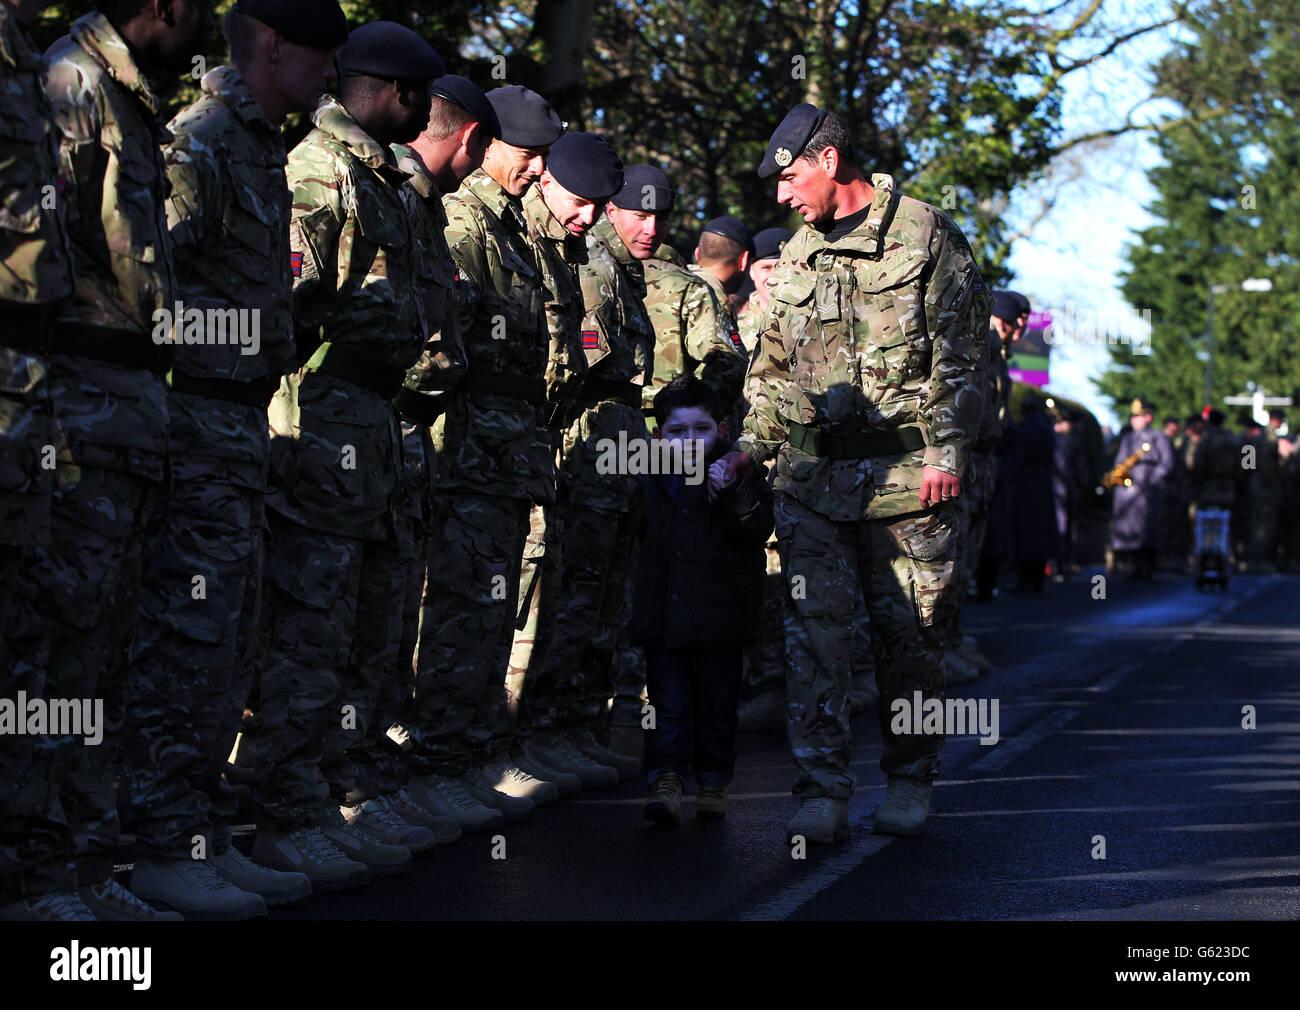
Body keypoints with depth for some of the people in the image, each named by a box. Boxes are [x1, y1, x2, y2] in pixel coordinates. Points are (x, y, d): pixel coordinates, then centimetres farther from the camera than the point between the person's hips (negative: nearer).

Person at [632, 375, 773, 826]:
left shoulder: (738, 475, -3)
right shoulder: (651, 482, 9)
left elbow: (759, 531, -16)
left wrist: (731, 494, -28)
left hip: (719, 616, -2)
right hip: (662, 615, 3)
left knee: (717, 704, 7)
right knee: (668, 703, -3)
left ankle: (713, 781, 18)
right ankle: (666, 779, -7)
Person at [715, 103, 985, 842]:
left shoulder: (926, 237, -1)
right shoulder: (799, 256, 16)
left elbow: (961, 357, -4)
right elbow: (775, 366, 23)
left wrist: (947, 452, -11)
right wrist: (754, 443, 11)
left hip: (907, 473, -4)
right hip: (814, 473, 4)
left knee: (911, 635, 4)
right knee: (816, 631, -5)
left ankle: (911, 781, 19)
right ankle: (823, 789, -5)